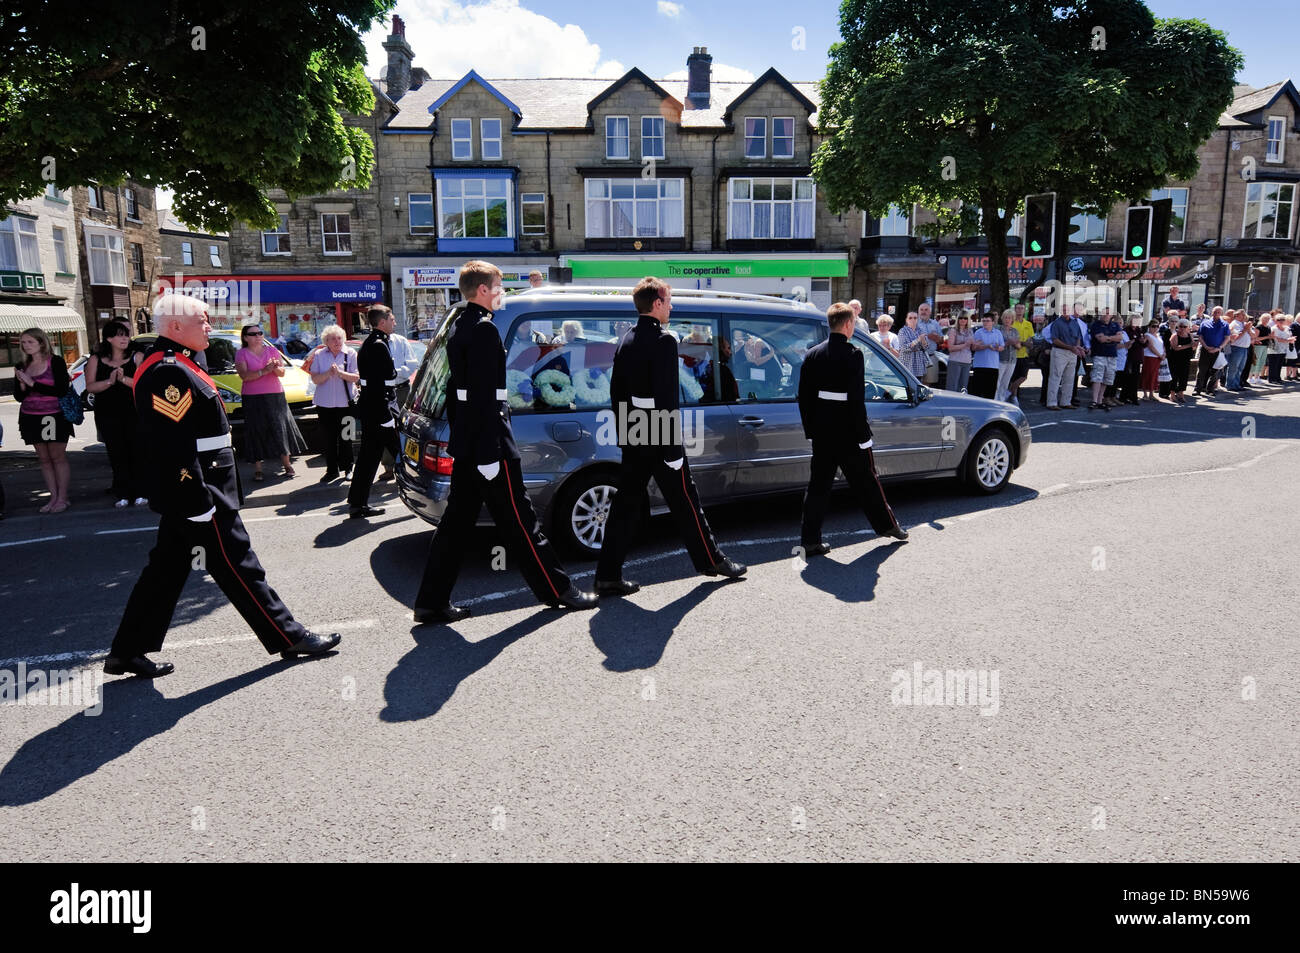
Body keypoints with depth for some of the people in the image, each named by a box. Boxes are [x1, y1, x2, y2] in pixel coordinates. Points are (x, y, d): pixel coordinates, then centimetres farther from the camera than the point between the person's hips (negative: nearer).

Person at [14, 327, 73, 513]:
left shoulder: (55, 362, -5)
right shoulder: (22, 366, 10)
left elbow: (62, 390, -15)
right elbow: (19, 397, 12)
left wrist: (32, 383, -14)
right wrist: (22, 384, -8)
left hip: (54, 416, -5)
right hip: (30, 417, 5)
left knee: (58, 457, -1)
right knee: (44, 458, 6)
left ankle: (62, 498, 4)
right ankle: (53, 497, 10)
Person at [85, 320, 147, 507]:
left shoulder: (137, 358, 4)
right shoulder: (96, 360, 8)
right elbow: (90, 387, 1)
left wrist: (124, 379, -20)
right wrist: (110, 381, -14)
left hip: (134, 413, -1)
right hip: (107, 414, 1)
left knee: (136, 452, -1)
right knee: (117, 454, 3)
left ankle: (139, 493, 7)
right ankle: (122, 495, 8)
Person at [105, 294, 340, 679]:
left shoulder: (179, 365, 15)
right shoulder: (169, 373, -19)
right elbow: (173, 451, -24)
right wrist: (201, 511, -23)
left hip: (188, 497, 11)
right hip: (196, 494, -11)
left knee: (166, 571, 16)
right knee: (238, 568, -1)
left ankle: (128, 651, 25)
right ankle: (289, 638, 9)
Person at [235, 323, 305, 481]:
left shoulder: (272, 351, 12)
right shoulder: (241, 354, 3)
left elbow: (282, 373, 5)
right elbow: (244, 376, -11)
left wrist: (275, 368, -18)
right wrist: (264, 371, -22)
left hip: (275, 396, 2)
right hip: (253, 398, -2)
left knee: (281, 428, 0)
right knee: (257, 432, -2)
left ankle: (287, 464, 9)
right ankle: (257, 469, 3)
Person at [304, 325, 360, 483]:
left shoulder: (350, 353, 1)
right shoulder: (318, 355, 4)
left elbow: (356, 378, -6)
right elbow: (315, 379, -2)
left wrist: (340, 372, -21)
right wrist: (329, 373, -19)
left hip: (345, 403, -1)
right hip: (324, 403, 1)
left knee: (345, 437, 3)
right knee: (329, 438, 5)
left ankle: (347, 469, 16)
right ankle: (332, 470, 14)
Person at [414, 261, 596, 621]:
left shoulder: (459, 328, 16)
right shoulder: (484, 328, -14)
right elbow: (484, 395, -21)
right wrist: (489, 453, -22)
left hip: (465, 445, 10)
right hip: (488, 441, -10)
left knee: (457, 521, 11)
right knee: (519, 521, 0)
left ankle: (432, 602, 15)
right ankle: (557, 590, 12)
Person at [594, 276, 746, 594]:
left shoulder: (626, 341, 11)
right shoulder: (663, 341, -13)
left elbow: (616, 392, 14)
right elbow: (667, 398, -19)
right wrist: (673, 448, -18)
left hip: (633, 437, 8)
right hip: (659, 437, -7)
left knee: (626, 504, 8)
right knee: (684, 502, 6)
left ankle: (608, 576, 8)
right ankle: (711, 561, 22)